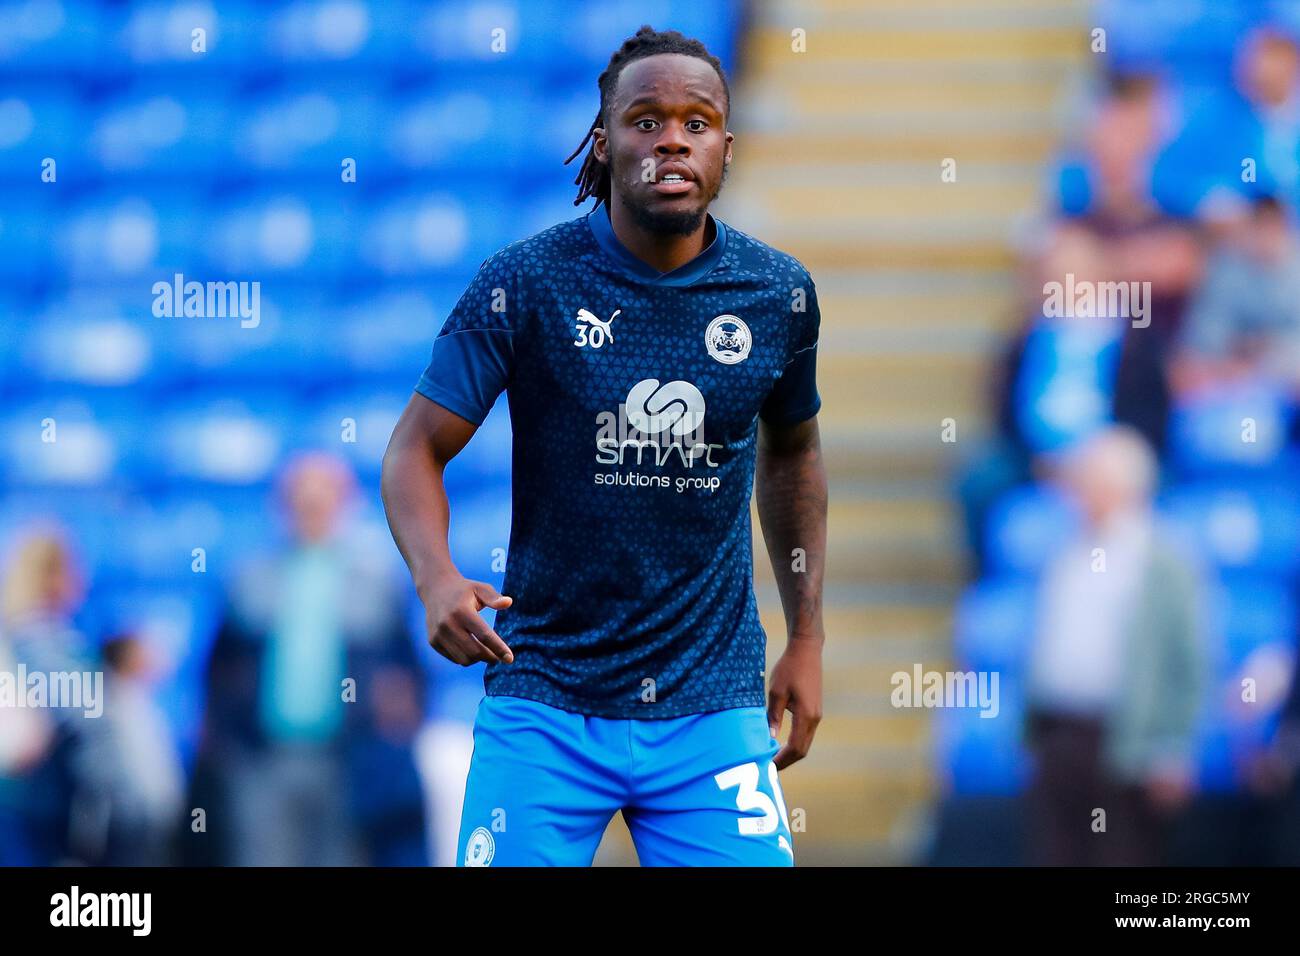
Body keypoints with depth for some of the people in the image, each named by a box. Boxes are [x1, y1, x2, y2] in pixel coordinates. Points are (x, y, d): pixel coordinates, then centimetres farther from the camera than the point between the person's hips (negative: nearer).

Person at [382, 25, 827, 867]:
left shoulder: (779, 294, 2)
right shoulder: (524, 284, -7)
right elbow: (416, 449, -4)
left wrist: (807, 640, 17)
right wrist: (438, 582, -24)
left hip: (714, 705, 2)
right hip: (546, 706, -2)